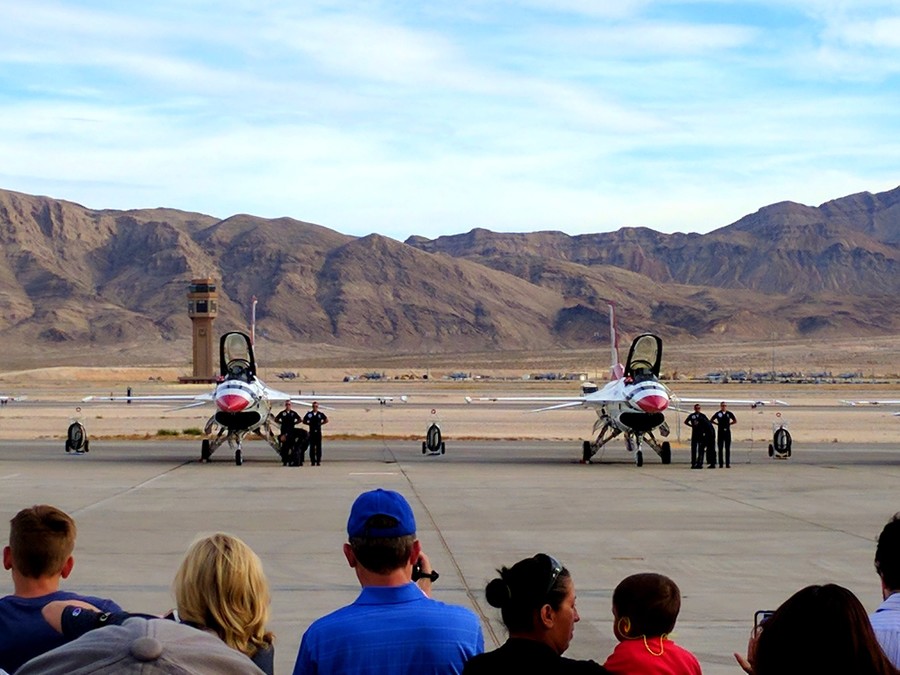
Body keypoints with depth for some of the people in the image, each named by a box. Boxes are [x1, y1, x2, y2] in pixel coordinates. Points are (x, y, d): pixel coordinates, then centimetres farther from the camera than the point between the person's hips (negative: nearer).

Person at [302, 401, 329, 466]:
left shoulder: (320, 414, 3)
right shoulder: (309, 414, 2)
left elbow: (326, 420, 15)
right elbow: (304, 421, 12)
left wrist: (320, 423, 6)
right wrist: (310, 424, 3)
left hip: (318, 432, 0)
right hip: (312, 432, 0)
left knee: (319, 447, -1)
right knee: (312, 447, 0)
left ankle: (318, 461, 3)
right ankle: (313, 461, 4)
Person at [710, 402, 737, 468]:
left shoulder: (729, 413, 4)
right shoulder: (718, 413, 0)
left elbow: (735, 421, 14)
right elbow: (711, 420, 9)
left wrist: (729, 424, 4)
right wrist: (717, 424, 2)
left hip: (727, 432, 1)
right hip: (720, 432, -1)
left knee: (727, 449, 1)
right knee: (720, 448, 1)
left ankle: (728, 464, 3)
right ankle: (720, 464, 5)